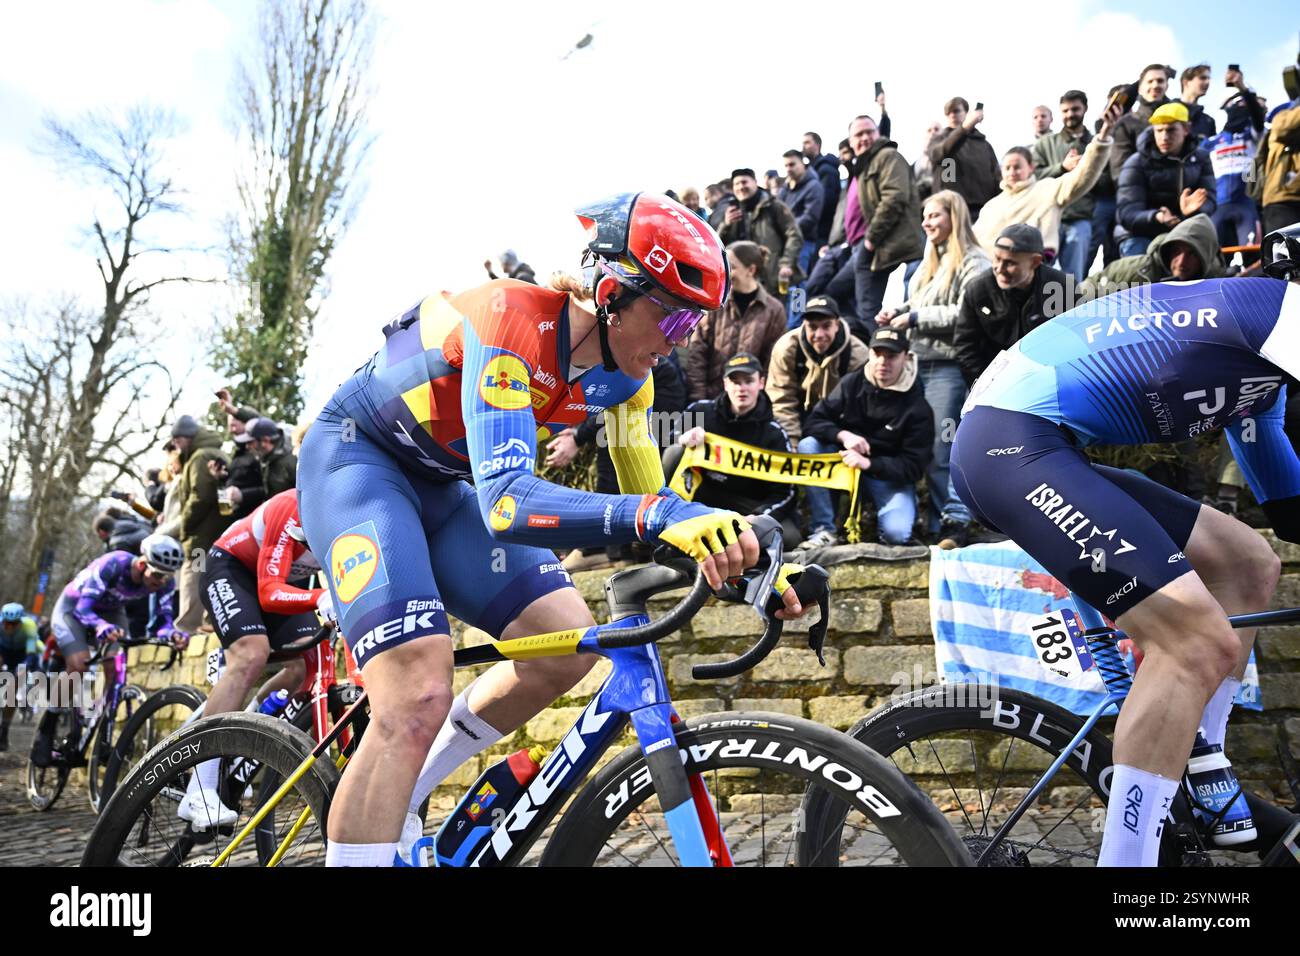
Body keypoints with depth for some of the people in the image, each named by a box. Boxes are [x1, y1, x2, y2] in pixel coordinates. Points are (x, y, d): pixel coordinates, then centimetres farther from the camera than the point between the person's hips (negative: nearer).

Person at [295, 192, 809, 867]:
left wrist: (741, 557, -21)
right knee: (420, 695, -24)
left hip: (441, 485, 8)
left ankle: (399, 796, 13)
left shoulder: (623, 373, -9)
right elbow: (506, 502, -43)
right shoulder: (515, 321, -32)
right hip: (356, 457, -8)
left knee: (567, 646, -3)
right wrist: (658, 514, -55)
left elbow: (653, 502, -4)